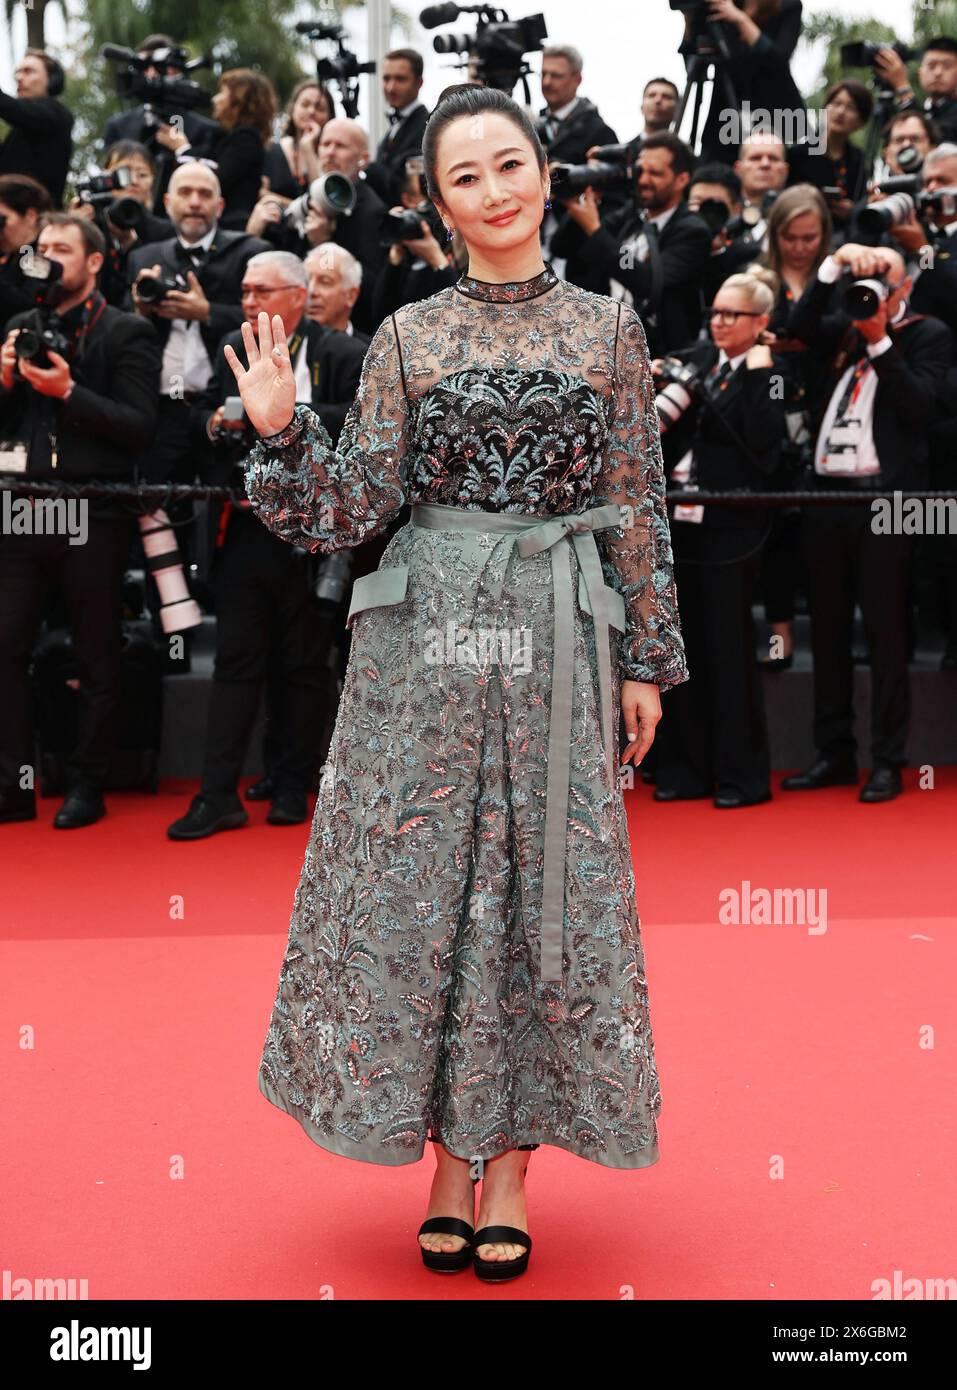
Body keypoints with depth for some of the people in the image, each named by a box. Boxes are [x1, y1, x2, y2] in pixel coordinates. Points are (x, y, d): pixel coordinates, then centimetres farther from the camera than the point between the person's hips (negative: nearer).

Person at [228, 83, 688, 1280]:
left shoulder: (607, 328, 5)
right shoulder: (408, 337, 4)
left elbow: (636, 506, 7)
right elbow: (353, 506, 2)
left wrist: (649, 658, 6)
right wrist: (280, 432, -14)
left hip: (556, 644, 0)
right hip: (425, 642, 0)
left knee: (546, 887, 3)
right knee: (419, 884, 3)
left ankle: (509, 1164, 15)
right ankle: (446, 1155, 18)